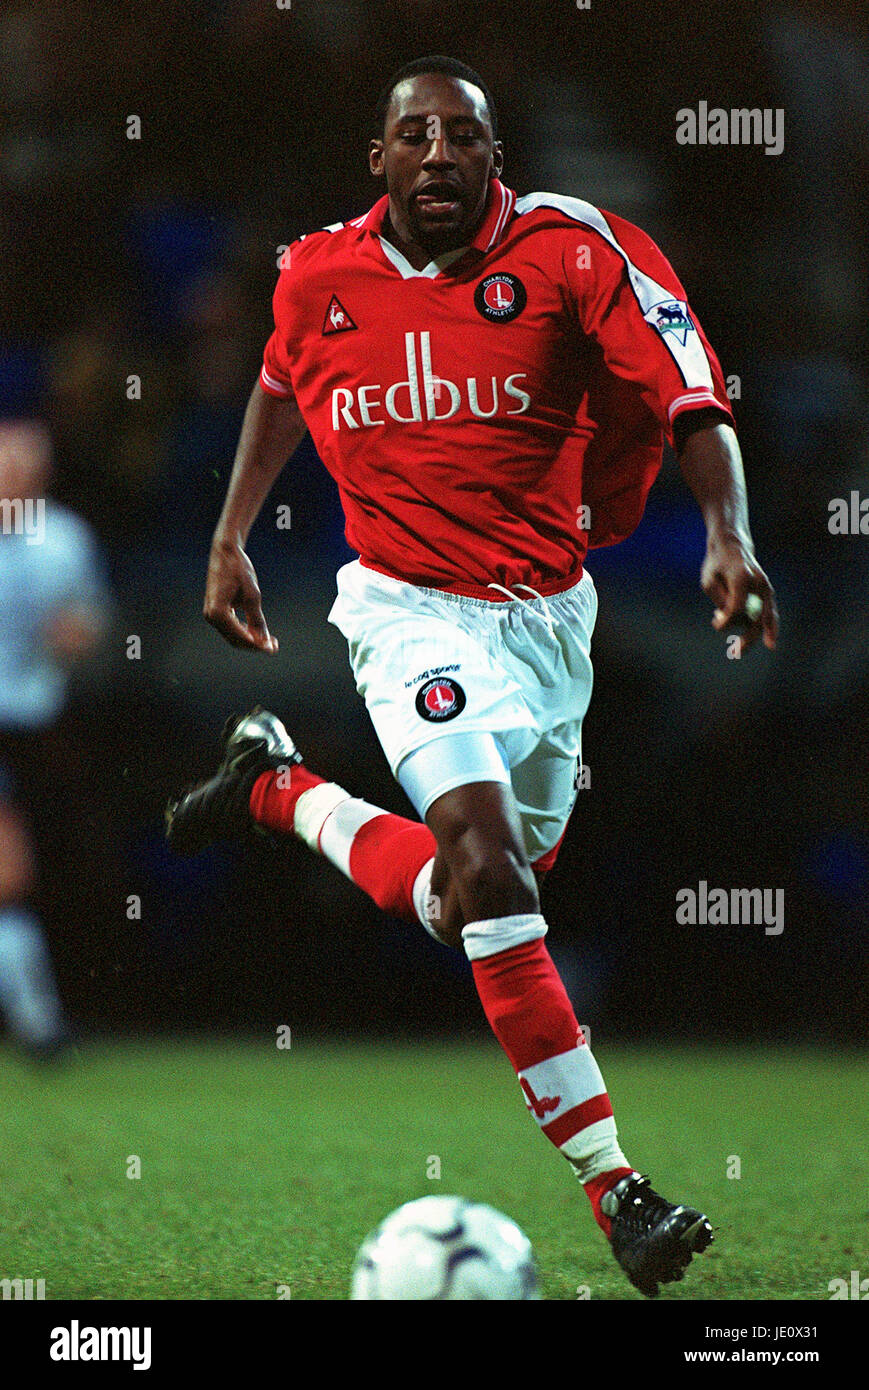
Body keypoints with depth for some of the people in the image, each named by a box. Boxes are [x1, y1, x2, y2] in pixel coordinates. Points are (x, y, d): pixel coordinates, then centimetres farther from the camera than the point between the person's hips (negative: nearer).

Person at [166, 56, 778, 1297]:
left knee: (474, 899, 14)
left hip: (547, 610, 2)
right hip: (414, 610, -2)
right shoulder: (321, 277, -3)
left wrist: (729, 532, -30)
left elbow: (689, 391, -15)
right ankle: (613, 1188, -20)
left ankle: (281, 792, 44)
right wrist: (230, 540, 18)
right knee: (489, 867, -23)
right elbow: (283, 385, 19)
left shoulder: (568, 250, -10)